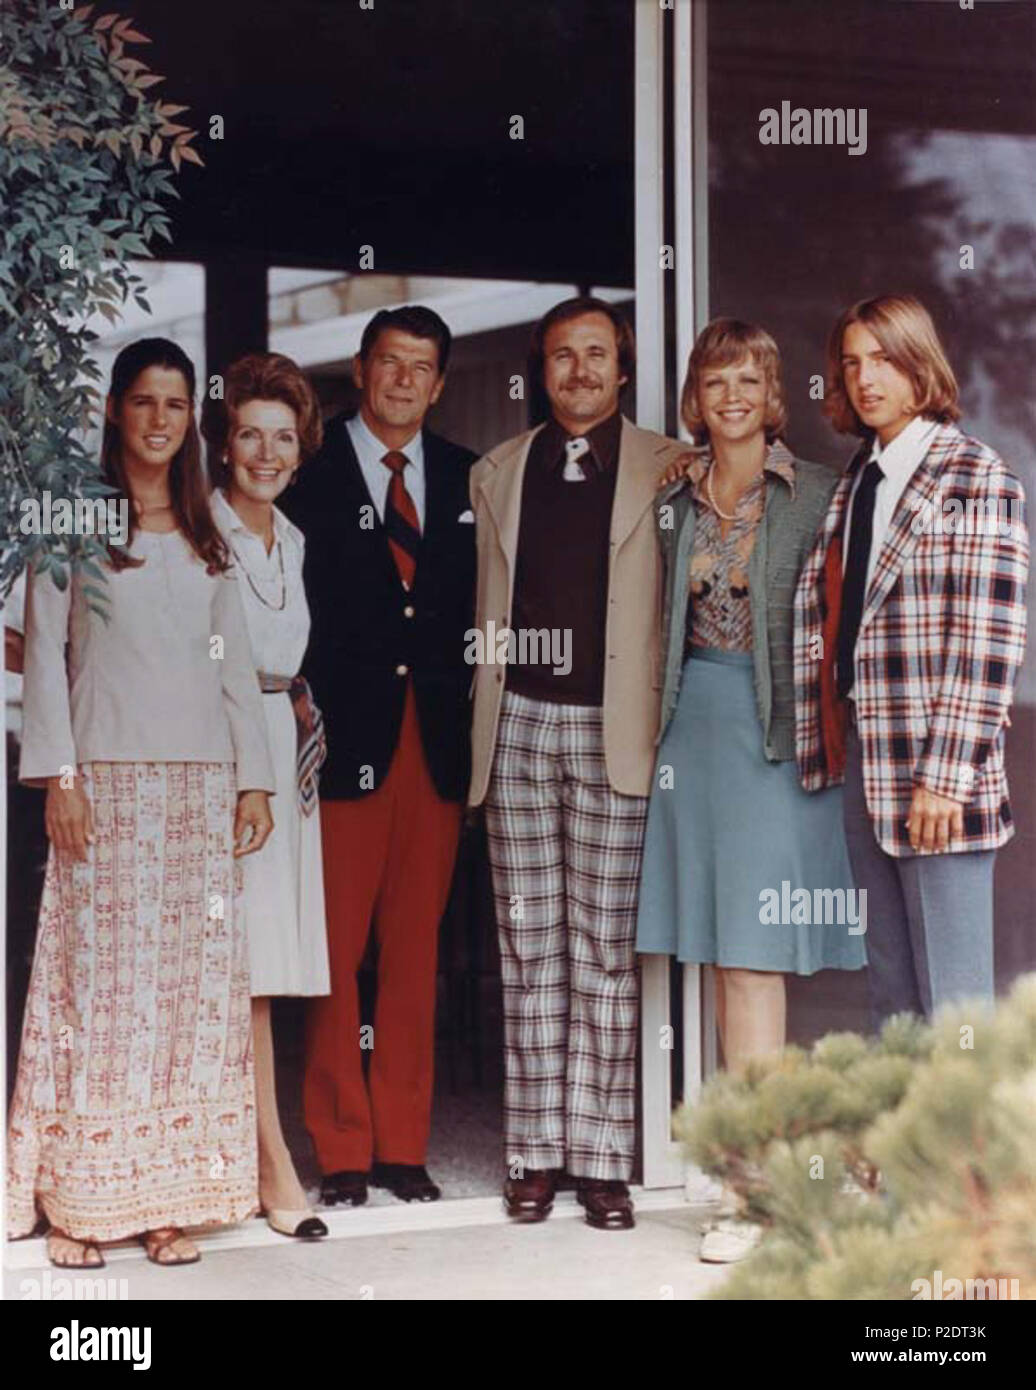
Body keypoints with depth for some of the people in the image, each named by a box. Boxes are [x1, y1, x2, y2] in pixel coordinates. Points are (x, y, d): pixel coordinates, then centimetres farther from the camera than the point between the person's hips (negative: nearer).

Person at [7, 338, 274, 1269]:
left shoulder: (208, 536, 16)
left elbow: (236, 661, 14)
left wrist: (254, 780, 7)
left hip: (202, 781, 4)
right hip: (108, 779, -4)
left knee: (195, 979, 1)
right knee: (100, 974, -5)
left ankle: (169, 1198, 6)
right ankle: (78, 1201, 1)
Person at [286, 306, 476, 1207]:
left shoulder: (466, 478, 13)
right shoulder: (310, 472, 1)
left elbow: (477, 607, 11)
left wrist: (466, 714, 0)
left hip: (438, 737, 3)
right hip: (347, 735, -3)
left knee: (416, 946, 8)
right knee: (336, 949, -1)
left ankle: (404, 1146, 17)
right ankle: (341, 1149, 10)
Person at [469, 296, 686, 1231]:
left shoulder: (665, 469, 6)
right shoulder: (495, 475, 15)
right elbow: (484, 606, 16)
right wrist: (477, 729, 9)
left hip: (613, 730, -2)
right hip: (518, 723, 3)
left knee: (606, 951, 0)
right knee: (529, 946, 5)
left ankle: (602, 1157, 6)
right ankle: (535, 1153, 11)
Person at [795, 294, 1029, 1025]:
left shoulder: (976, 477, -6)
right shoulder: (853, 483, 15)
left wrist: (944, 775, -18)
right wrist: (827, 745, 9)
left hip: (934, 774, -7)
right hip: (861, 761, 7)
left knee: (953, 1001, -3)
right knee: (891, 992, 12)